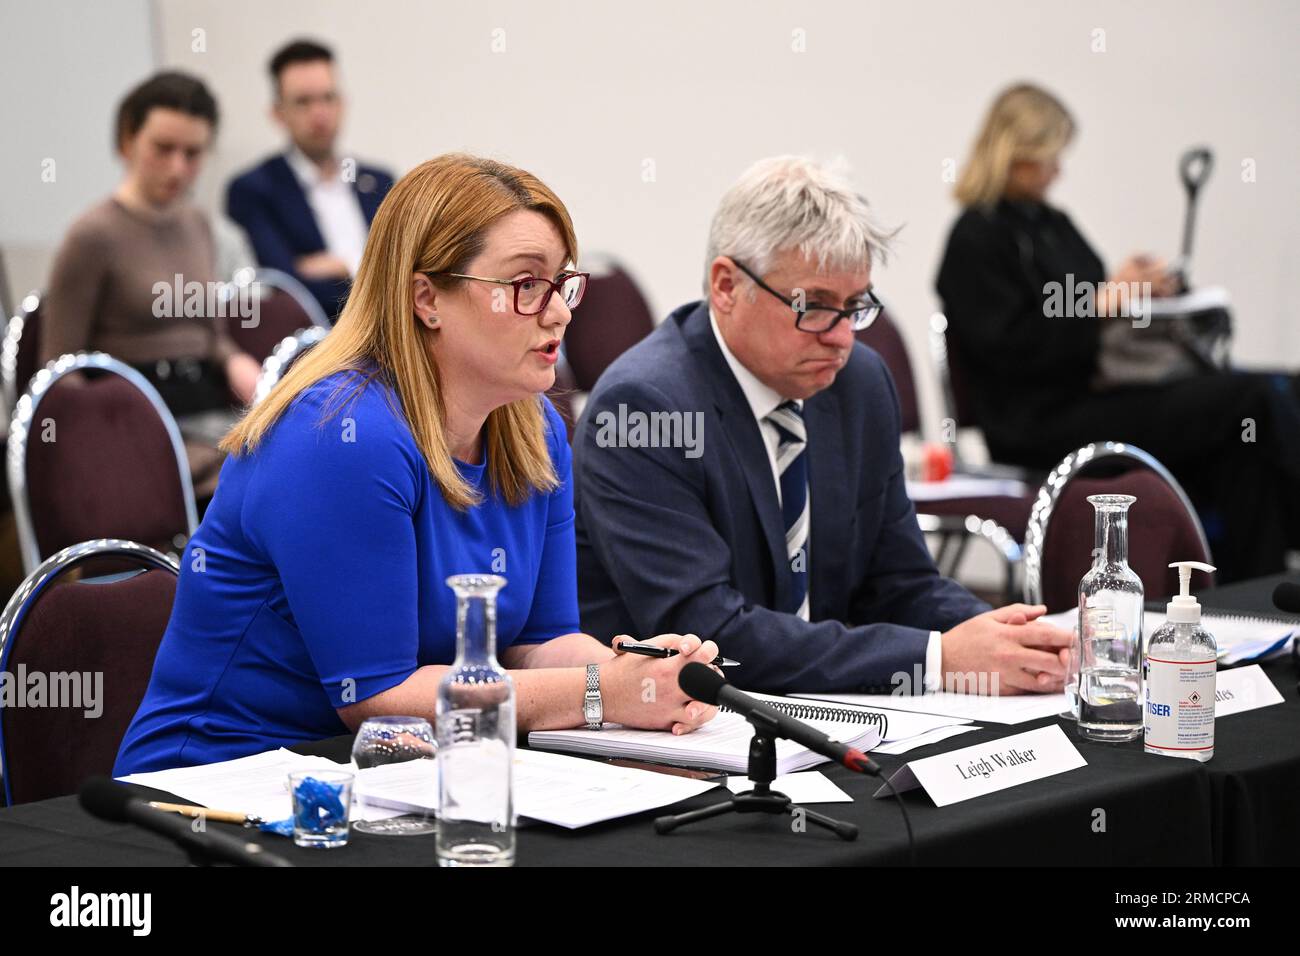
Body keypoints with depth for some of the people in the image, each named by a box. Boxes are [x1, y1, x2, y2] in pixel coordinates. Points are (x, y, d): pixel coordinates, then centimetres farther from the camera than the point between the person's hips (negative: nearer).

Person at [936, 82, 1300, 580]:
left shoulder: (1051, 223, 20)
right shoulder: (976, 240, -5)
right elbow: (1013, 347, -15)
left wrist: (1140, 287, 3)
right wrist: (1109, 298, -15)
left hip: (1094, 390, 8)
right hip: (1044, 423, -8)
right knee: (1259, 400, -21)